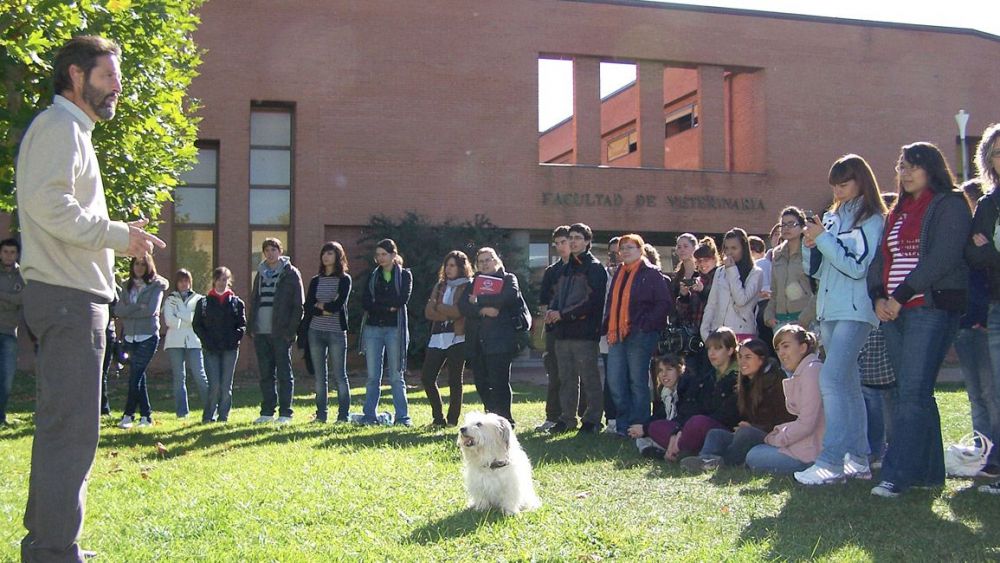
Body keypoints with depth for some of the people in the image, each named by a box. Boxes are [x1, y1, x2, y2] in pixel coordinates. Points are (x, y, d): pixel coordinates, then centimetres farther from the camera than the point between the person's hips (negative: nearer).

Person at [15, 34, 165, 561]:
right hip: (68, 298, -11)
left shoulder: (72, 131, 24)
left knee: (62, 425, 15)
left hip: (71, 298, 11)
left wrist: (119, 235, 12)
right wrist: (118, 234, -16)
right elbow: (48, 202, -22)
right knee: (71, 429, -11)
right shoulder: (60, 127, -7)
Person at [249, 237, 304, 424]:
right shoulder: (260, 274, 16)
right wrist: (251, 327, 7)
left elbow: (298, 304, -5)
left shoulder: (291, 273, -1)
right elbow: (253, 301, 19)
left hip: (281, 332, -6)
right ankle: (267, 412, 17)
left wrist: (291, 330, -13)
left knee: (284, 373, 0)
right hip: (261, 332, 6)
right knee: (265, 374, 10)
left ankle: (285, 413, 3)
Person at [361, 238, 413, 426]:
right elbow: (364, 302, 0)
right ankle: (369, 415, 8)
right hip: (373, 328, 3)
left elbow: (403, 299, -11)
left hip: (395, 328, -3)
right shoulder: (373, 275, 13)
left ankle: (402, 416, 4)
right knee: (372, 375, 3)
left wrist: (377, 300, -7)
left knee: (396, 375, 0)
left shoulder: (405, 275, 5)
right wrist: (388, 307, -11)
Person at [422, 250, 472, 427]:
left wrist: (439, 307, -3)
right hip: (437, 338, 6)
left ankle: (452, 420, 8)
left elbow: (460, 311, -14)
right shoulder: (440, 286, 16)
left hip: (457, 338, -6)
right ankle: (438, 418, 12)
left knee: (454, 380, 0)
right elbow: (428, 312, 5)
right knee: (428, 378, 1)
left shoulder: (468, 287, 0)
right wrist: (450, 314, -10)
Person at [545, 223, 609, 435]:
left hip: (585, 332, -8)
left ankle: (593, 420, 3)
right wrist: (551, 310, 0)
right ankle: (567, 419, 18)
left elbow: (592, 300, -14)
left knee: (589, 378, -3)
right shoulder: (567, 268, 20)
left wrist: (563, 314, -15)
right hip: (564, 332, 8)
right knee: (566, 378, 11)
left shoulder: (595, 268, -5)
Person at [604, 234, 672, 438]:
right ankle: (623, 425, 15)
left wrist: (646, 325, -15)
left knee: (637, 382, 0)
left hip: (639, 335, -7)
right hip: (617, 335, 7)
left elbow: (665, 303, -9)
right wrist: (608, 327, 10)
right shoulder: (619, 273, 17)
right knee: (614, 382, 4)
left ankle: (638, 426, 8)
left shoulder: (651, 273, -4)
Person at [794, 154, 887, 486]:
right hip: (829, 310, 8)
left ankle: (831, 462, -18)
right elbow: (815, 270, 17)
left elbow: (858, 266, -14)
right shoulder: (832, 217, 15)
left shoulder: (872, 219, -4)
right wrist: (811, 243, -1)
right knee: (847, 385, 10)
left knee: (832, 380, -17)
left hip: (855, 311, -8)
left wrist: (823, 238, -12)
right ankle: (859, 459, 16)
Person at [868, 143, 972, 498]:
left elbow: (943, 259, -13)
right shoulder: (898, 213, 22)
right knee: (912, 393, 7)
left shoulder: (949, 204, -2)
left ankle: (896, 475, -15)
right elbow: (881, 259, 18)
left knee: (912, 392, -13)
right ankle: (928, 471, 13)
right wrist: (878, 297, 0)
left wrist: (901, 295, -15)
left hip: (932, 307, -8)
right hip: (894, 311, 8)